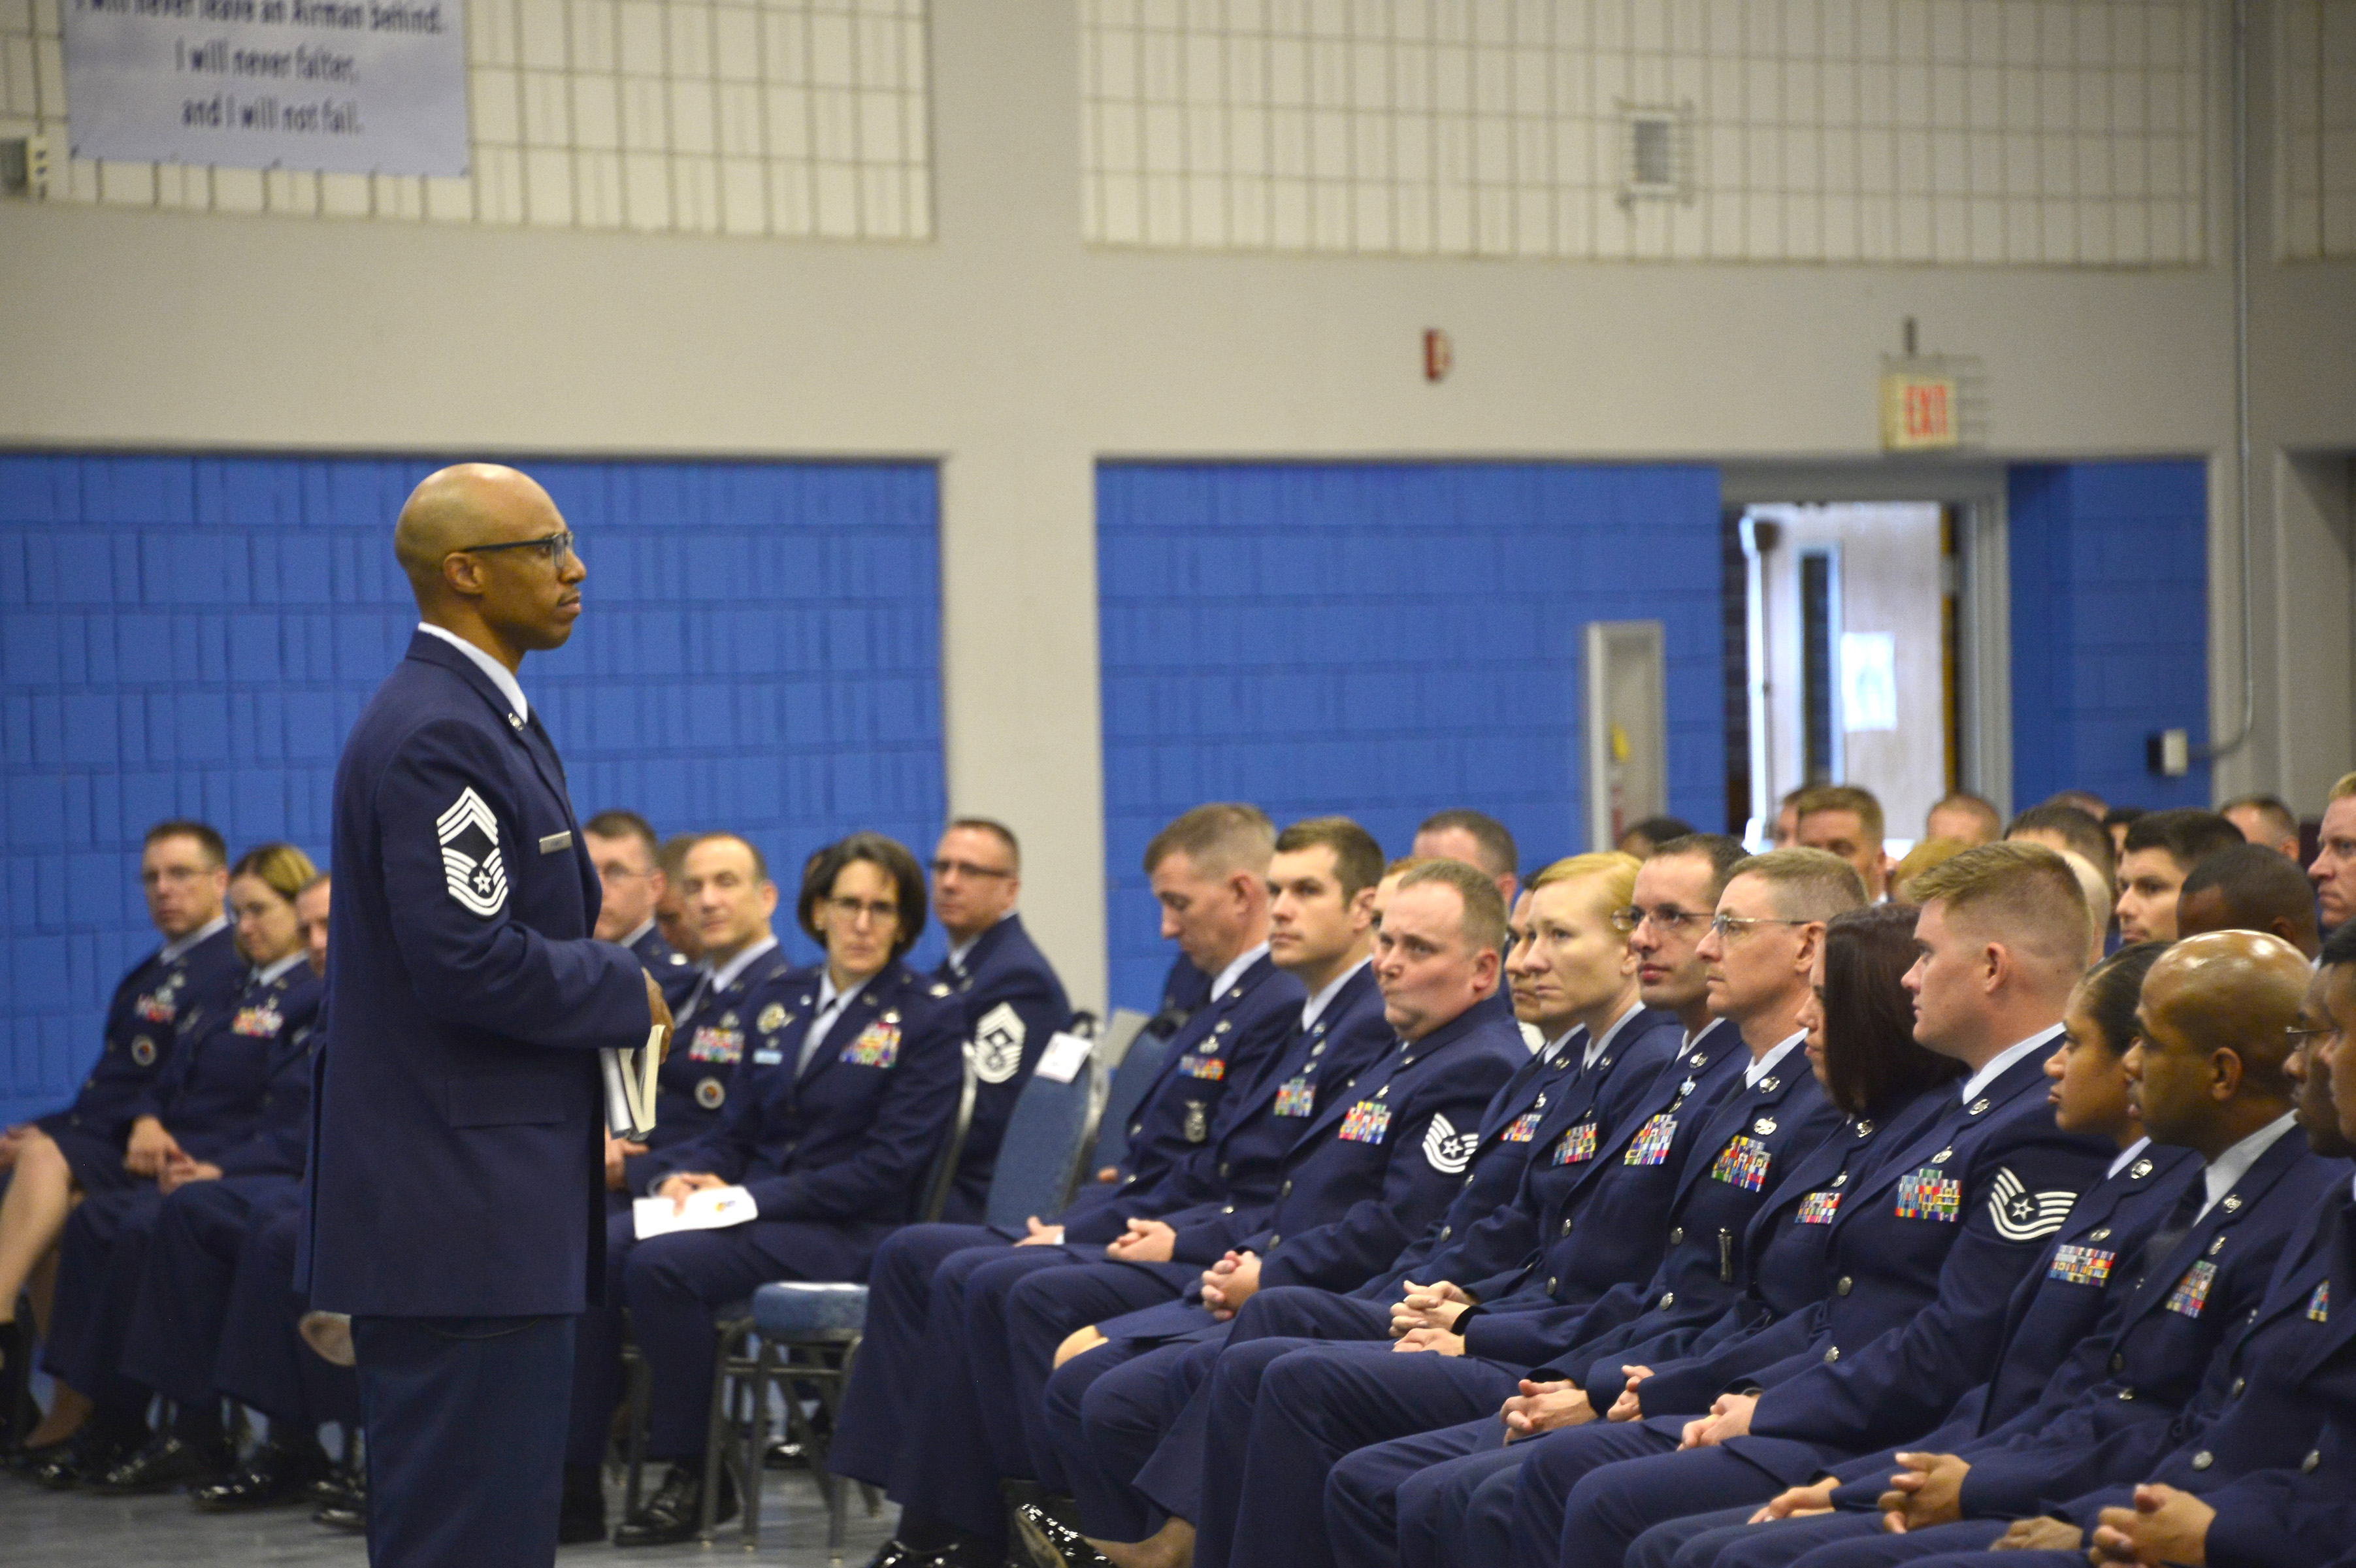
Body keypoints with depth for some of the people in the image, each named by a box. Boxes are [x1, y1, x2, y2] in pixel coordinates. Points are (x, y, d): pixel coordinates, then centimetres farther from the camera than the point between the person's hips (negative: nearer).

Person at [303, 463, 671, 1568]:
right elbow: (469, 961, -24)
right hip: (458, 1217, -11)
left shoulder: (483, 717, 16)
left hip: (489, 1207, 11)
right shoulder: (433, 735, -17)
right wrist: (624, 992, -10)